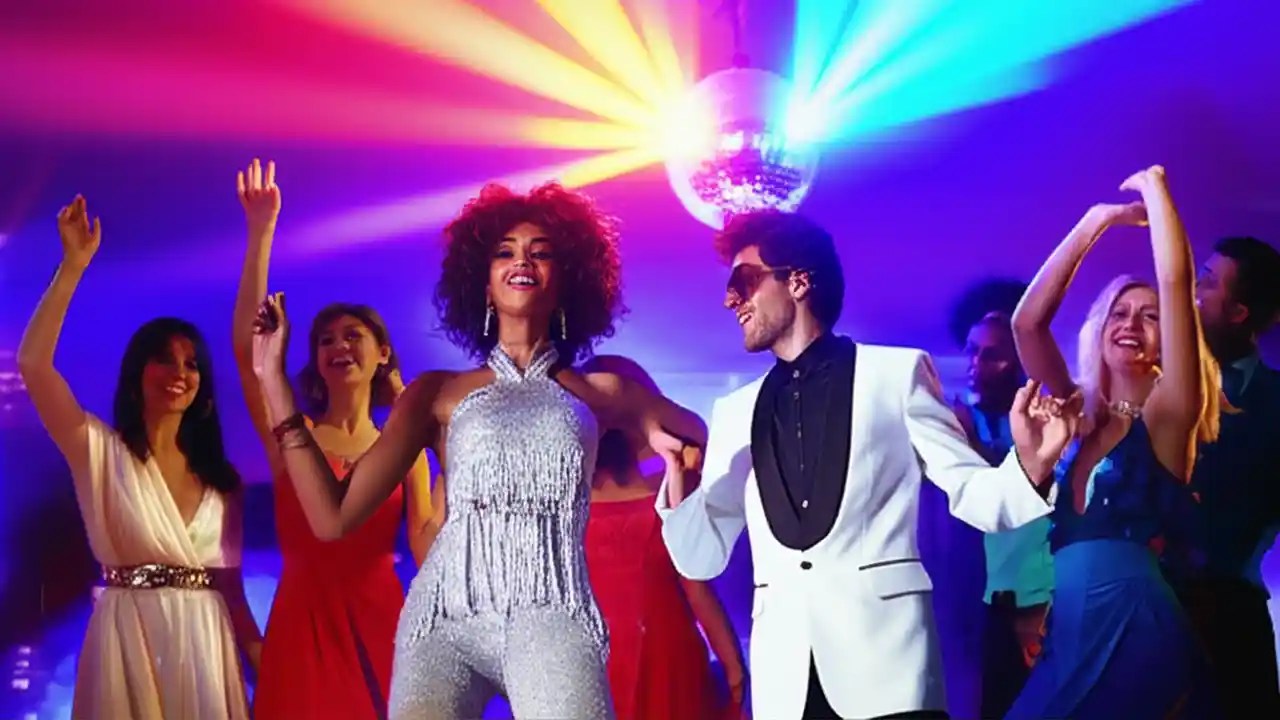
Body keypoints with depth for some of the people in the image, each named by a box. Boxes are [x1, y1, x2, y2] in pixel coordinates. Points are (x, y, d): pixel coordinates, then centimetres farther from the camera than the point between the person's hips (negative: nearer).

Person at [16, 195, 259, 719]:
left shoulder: (220, 479, 13)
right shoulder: (102, 450, 2)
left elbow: (228, 582, 11)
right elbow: (33, 364, -12)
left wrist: (265, 667, 2)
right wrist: (74, 266, -14)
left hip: (204, 644, 3)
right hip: (128, 639, -3)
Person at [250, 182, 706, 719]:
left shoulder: (598, 392, 18)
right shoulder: (437, 393, 17)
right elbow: (334, 517, 8)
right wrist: (274, 376, 7)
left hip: (553, 615, 0)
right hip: (446, 618, 0)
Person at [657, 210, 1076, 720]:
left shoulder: (896, 373, 6)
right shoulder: (735, 413, 16)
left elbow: (973, 494, 4)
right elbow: (700, 559, 15)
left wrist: (1030, 465, -17)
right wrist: (678, 472, -3)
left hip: (885, 655, -3)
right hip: (784, 674, 4)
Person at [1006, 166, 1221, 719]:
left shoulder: (1168, 417, 3)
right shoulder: (1081, 418, 16)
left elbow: (1176, 283, -6)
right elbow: (1027, 322, 8)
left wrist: (1154, 188, 6)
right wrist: (1098, 219, 11)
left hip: (1136, 640, -5)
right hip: (1070, 642, 5)